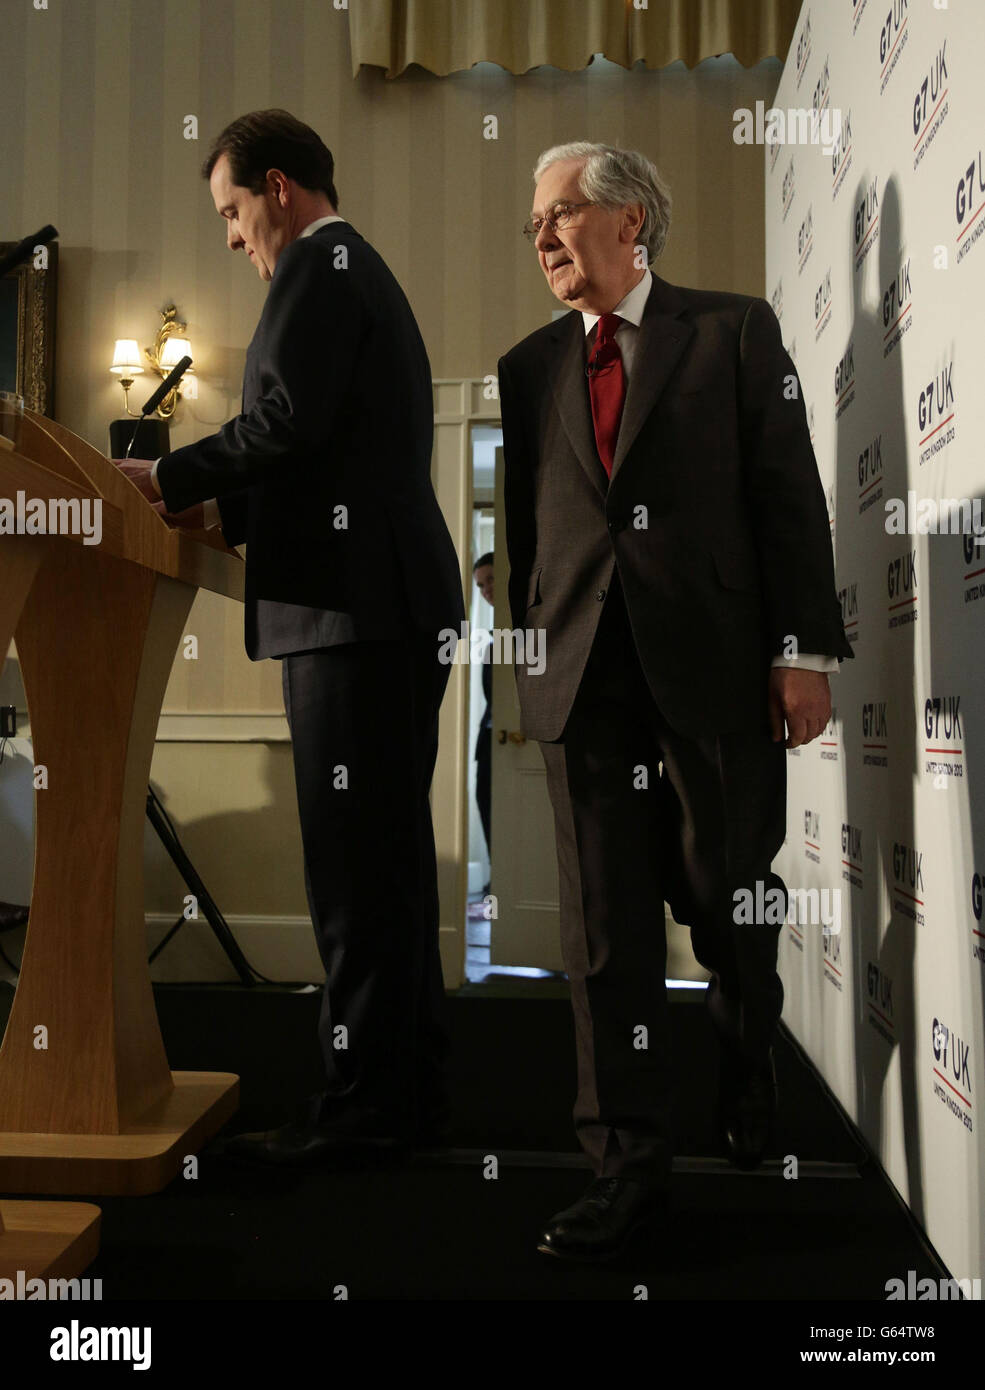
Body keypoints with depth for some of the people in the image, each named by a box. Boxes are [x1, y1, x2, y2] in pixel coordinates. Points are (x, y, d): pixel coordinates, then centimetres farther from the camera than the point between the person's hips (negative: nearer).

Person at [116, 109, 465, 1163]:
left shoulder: (318, 263, -2)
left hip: (355, 606, -10)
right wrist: (219, 506, 19)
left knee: (355, 867, -7)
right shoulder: (362, 274, 28)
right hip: (392, 606, 10)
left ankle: (363, 1105, 1)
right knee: (385, 857, 12)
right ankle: (406, 1084, 20)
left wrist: (173, 475, -3)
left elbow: (287, 417, -17)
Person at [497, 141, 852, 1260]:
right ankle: (628, 1165, 11)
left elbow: (790, 494, 0)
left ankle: (748, 1072, 38)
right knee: (606, 926, 1)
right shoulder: (529, 367, 15)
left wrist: (805, 647, -8)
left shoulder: (734, 330, 6)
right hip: (584, 677, 3)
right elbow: (524, 528, 14)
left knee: (725, 896, 8)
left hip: (716, 665, -2)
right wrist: (532, 657, 9)